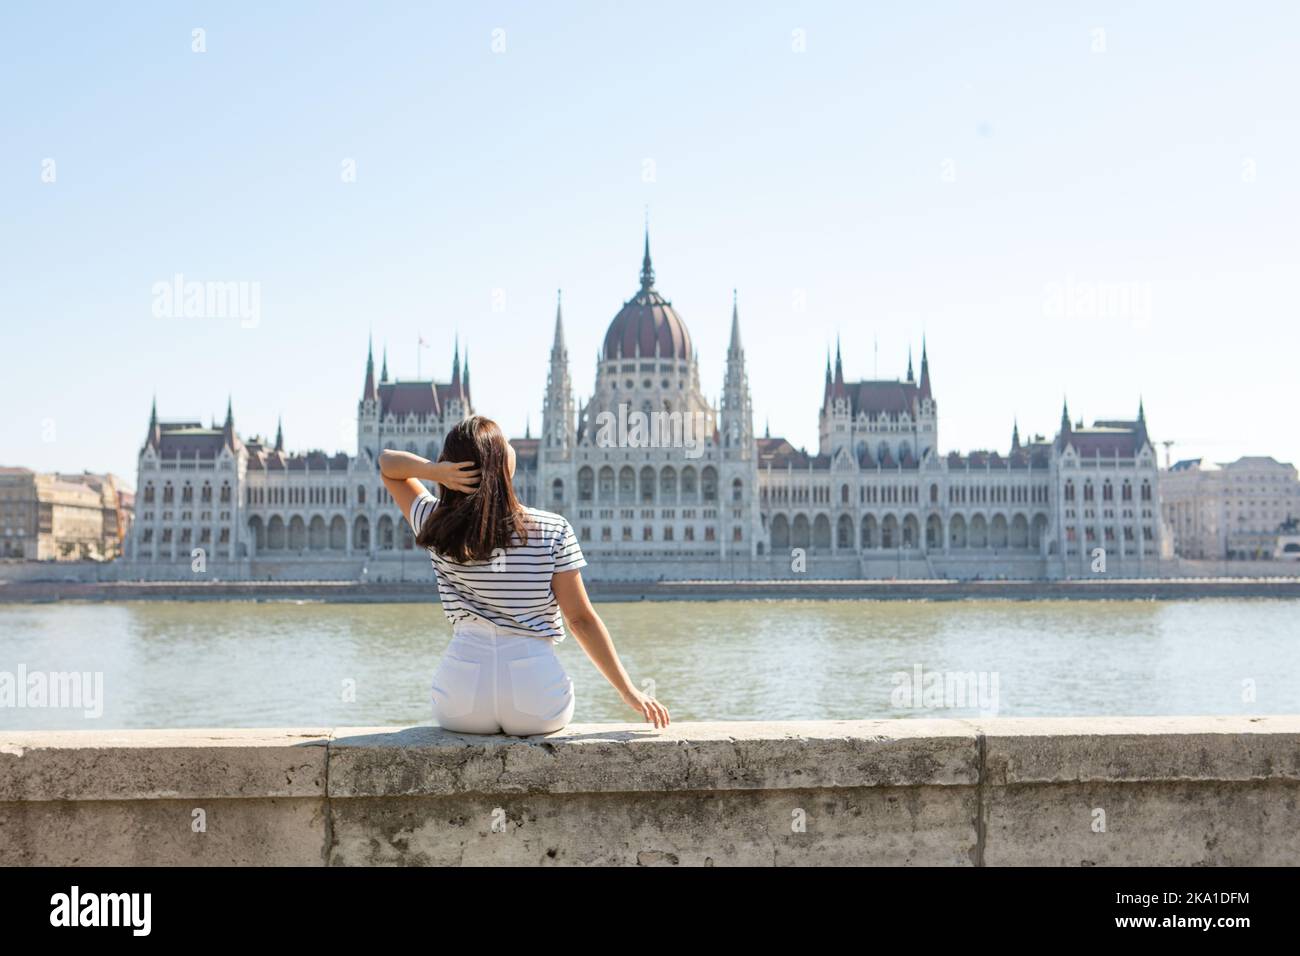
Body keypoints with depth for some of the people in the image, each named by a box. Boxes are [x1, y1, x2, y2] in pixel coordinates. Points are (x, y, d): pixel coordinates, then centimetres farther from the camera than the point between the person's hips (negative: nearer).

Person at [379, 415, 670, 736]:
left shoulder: (437, 529, 0)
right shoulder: (553, 531, -5)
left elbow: (387, 462, 14)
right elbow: (581, 619, -6)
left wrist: (434, 470, -7)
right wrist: (630, 692, 0)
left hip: (461, 708, 1)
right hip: (536, 697, -1)